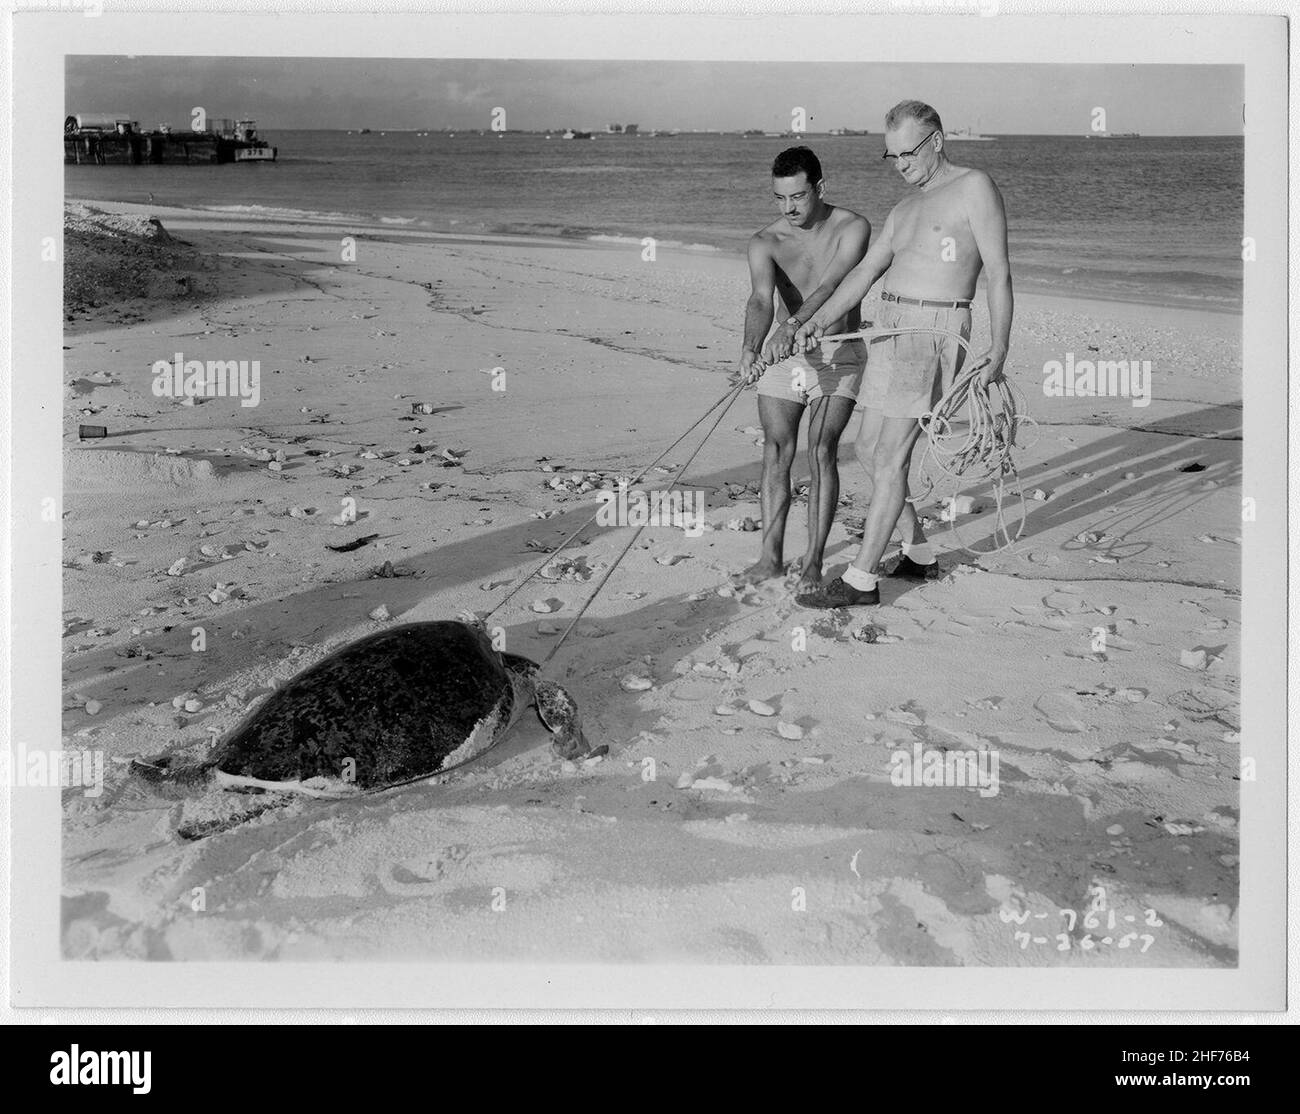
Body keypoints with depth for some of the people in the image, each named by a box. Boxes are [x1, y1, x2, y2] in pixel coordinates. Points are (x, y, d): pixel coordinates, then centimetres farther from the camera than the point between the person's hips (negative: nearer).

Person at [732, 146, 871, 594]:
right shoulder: (765, 242, -9)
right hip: (784, 353, 2)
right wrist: (751, 348, -47)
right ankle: (771, 556, 11)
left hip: (839, 355, -2)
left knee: (821, 451, -11)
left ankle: (813, 561, -4)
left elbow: (832, 285, -30)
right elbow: (760, 298, -26)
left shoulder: (852, 228, -13)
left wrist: (792, 326, -47)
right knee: (776, 453, 1)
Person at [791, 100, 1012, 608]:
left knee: (890, 457, -9)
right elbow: (865, 272, 11)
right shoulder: (904, 210, 20)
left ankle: (861, 579, -3)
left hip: (934, 330, -9)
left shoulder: (974, 187, -4)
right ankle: (919, 553, 25)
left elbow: (998, 271, -9)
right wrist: (819, 319, -3)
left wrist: (1000, 346, -18)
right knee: (869, 448, 12)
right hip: (891, 329, 9)